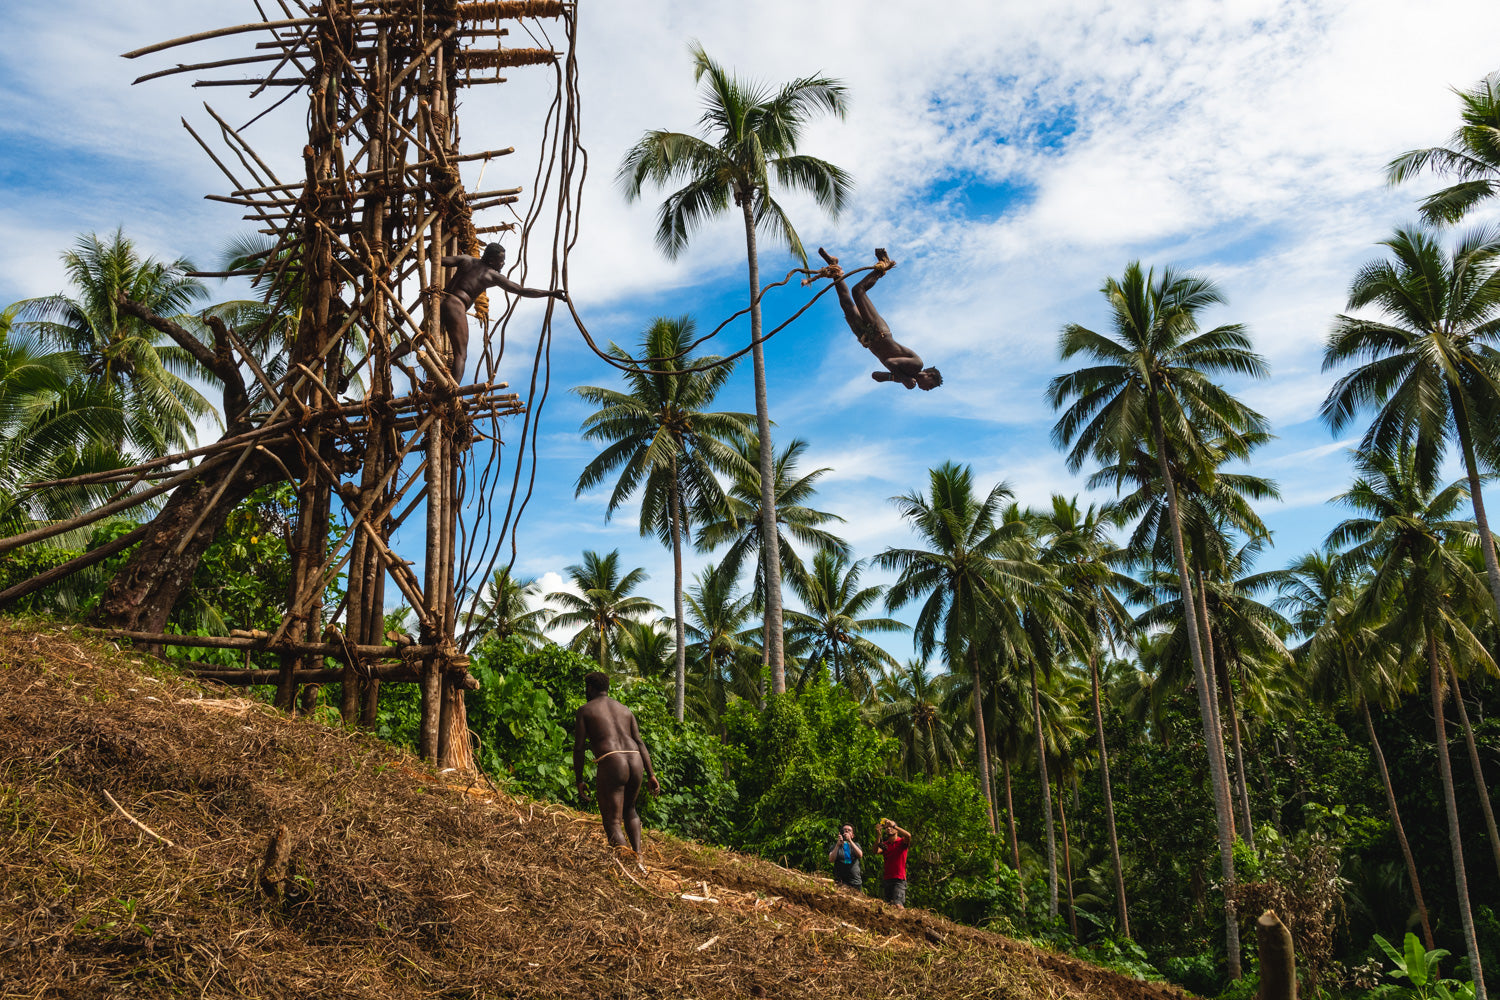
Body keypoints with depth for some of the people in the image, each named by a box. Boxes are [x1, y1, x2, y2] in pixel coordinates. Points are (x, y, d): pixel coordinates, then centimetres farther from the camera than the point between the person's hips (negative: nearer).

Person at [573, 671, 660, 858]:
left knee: (612, 822, 0)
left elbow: (578, 747, 4)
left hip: (610, 764, -5)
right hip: (635, 762, 5)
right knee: (629, 809, 28)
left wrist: (579, 780, 9)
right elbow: (639, 742, 14)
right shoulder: (625, 710, 24)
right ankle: (638, 854, 12)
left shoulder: (585, 710, 11)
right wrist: (651, 774, 10)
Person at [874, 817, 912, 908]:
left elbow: (908, 836, -21)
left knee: (898, 905, -19)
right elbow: (876, 851, -7)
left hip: (899, 879, -5)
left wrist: (893, 825, -22)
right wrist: (879, 835, -19)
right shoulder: (884, 844, 13)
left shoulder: (901, 842, 2)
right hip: (887, 879, 5)